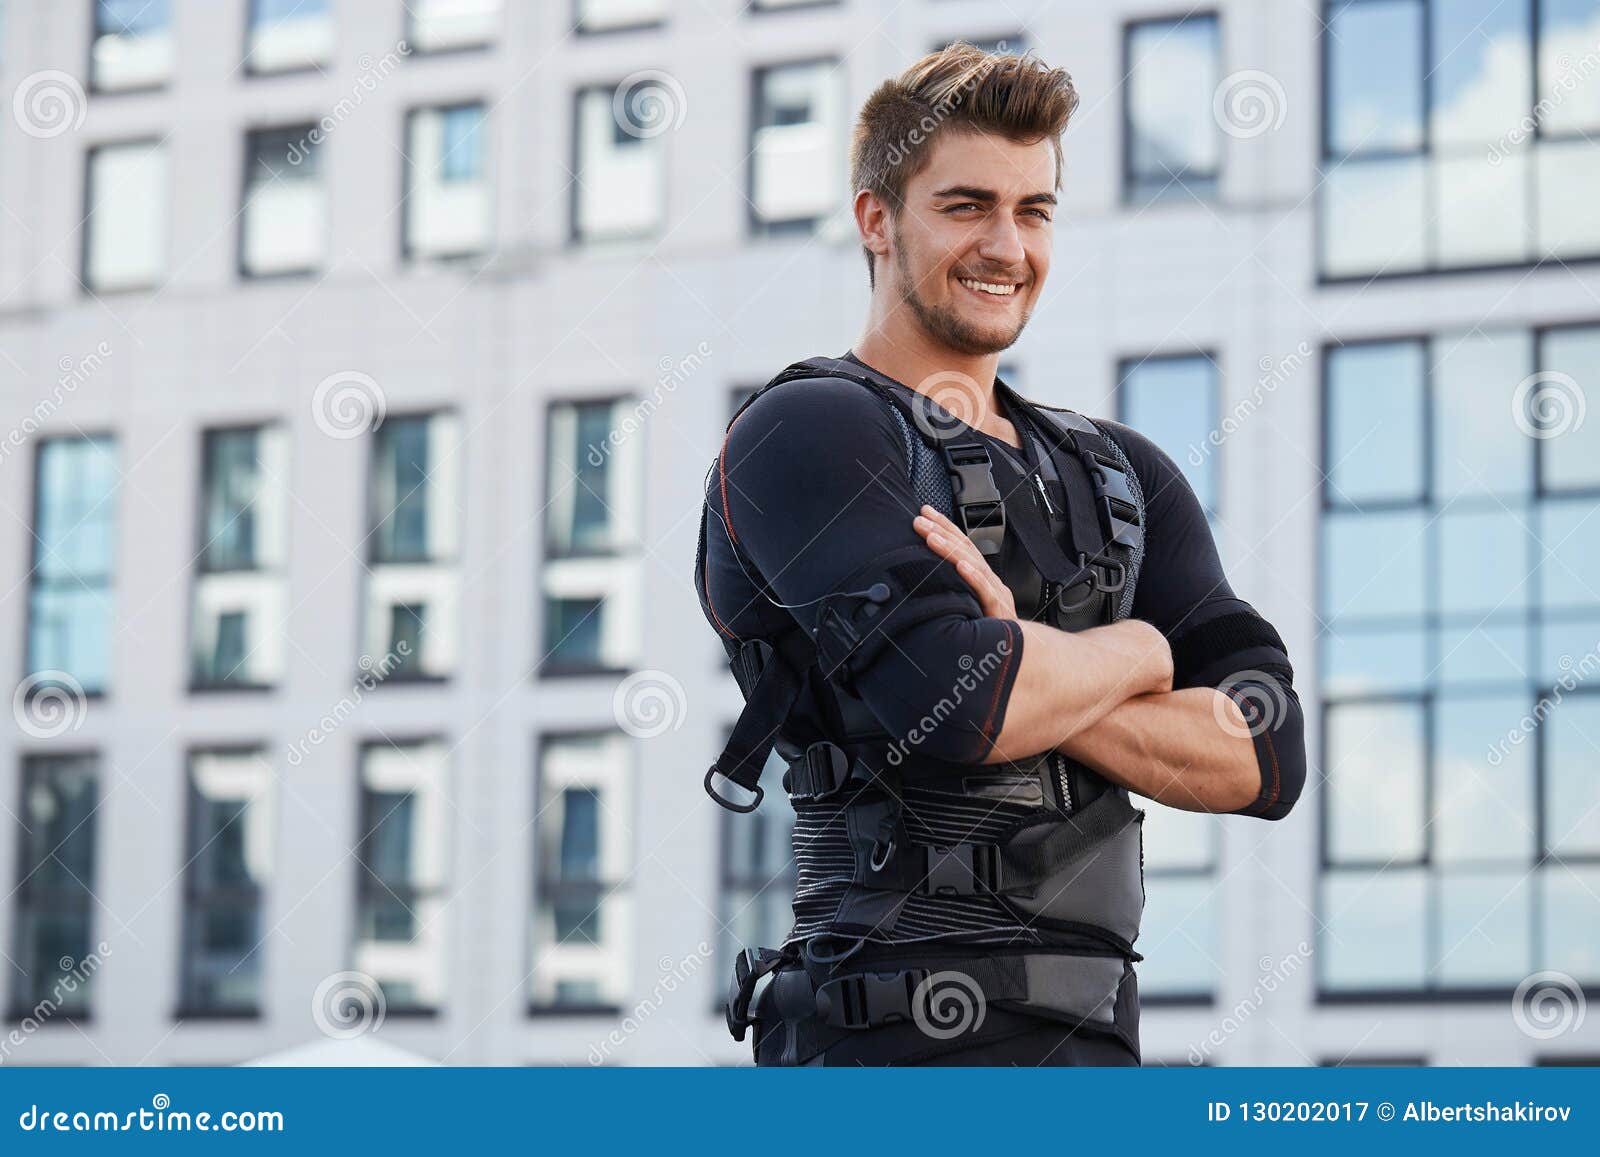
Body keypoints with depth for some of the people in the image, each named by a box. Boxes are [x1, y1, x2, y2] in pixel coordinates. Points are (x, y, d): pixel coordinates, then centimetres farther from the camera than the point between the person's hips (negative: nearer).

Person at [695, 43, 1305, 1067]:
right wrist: (1134, 652, -1)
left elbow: (1266, 755, 4)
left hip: (1096, 1035, 6)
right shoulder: (805, 433, -4)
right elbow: (957, 702, -20)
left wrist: (1028, 671, -11)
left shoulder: (1122, 475, 17)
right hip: (902, 1035, -6)